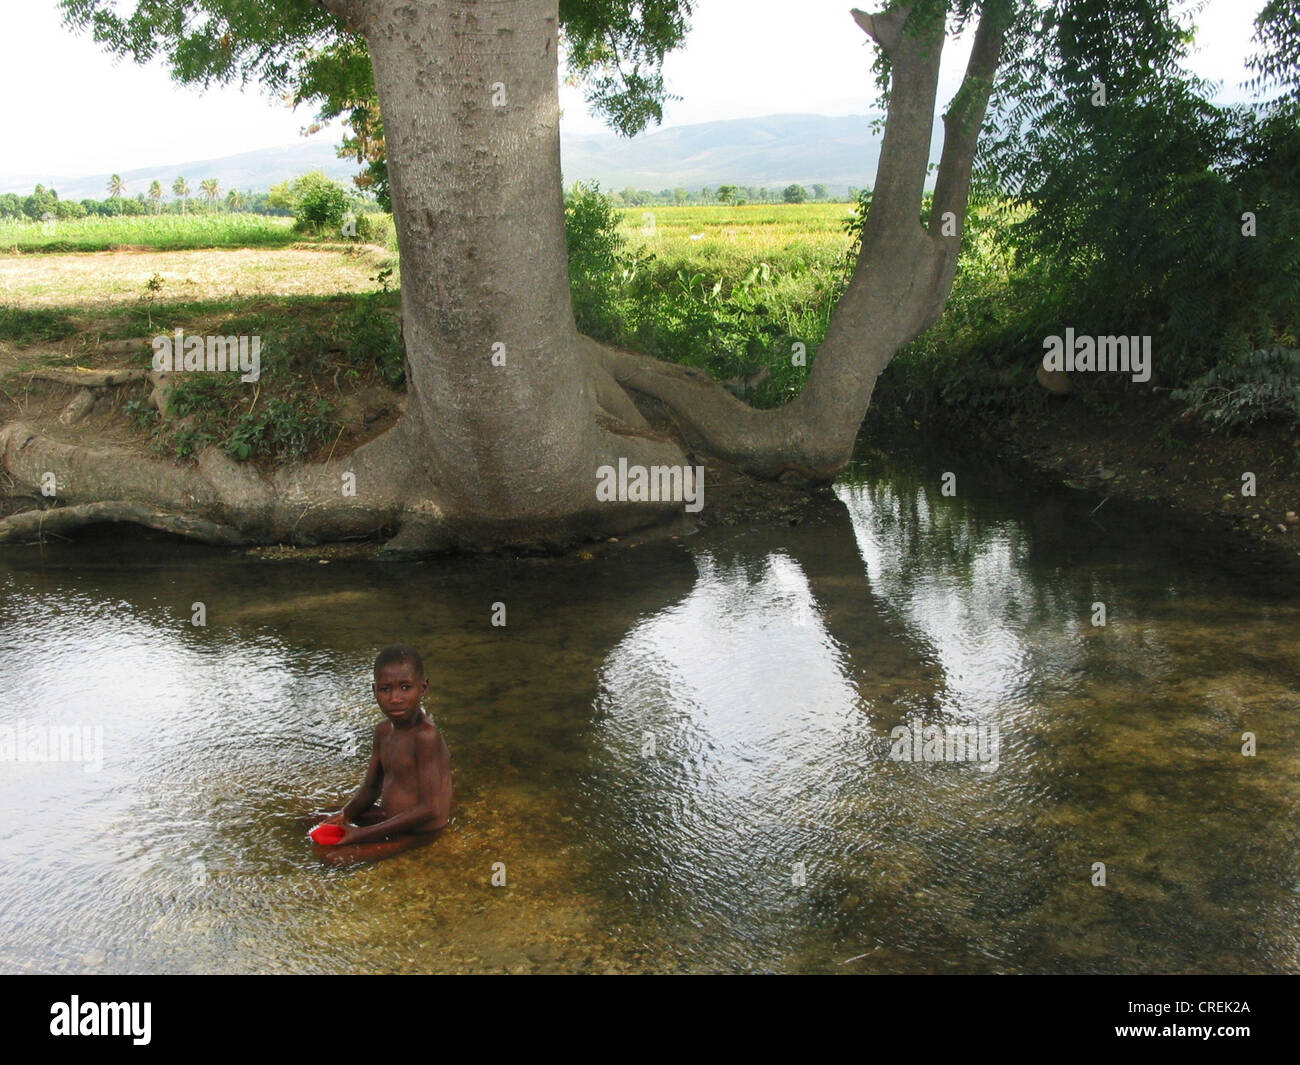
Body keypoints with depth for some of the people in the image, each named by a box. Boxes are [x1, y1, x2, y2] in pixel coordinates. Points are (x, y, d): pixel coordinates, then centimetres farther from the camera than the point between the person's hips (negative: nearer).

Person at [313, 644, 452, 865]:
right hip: (389, 816, 9)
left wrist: (363, 833, -25)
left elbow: (429, 809, -28)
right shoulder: (383, 730, 1)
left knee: (330, 853, -14)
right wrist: (345, 814, -11)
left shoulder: (425, 735, -27)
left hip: (416, 831, -9)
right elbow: (370, 788, 11)